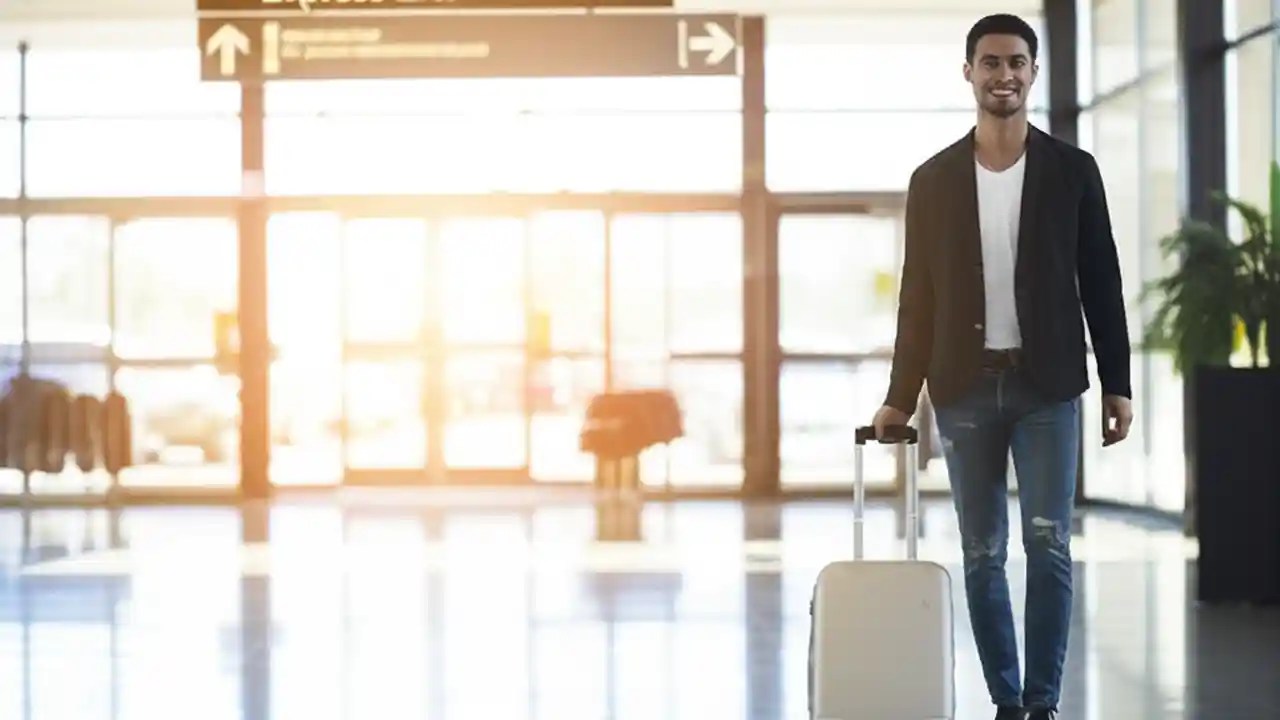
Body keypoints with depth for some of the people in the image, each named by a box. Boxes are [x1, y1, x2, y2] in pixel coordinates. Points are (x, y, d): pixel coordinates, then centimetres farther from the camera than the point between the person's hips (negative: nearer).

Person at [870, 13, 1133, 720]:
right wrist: (900, 397, 6)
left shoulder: (1072, 169, 3)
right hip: (966, 388, 1)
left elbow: (1100, 283, 4)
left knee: (1049, 548, -5)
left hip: (1047, 385, -1)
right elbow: (918, 294, 7)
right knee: (982, 555, 4)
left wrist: (1116, 384, 1)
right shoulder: (933, 178, 5)